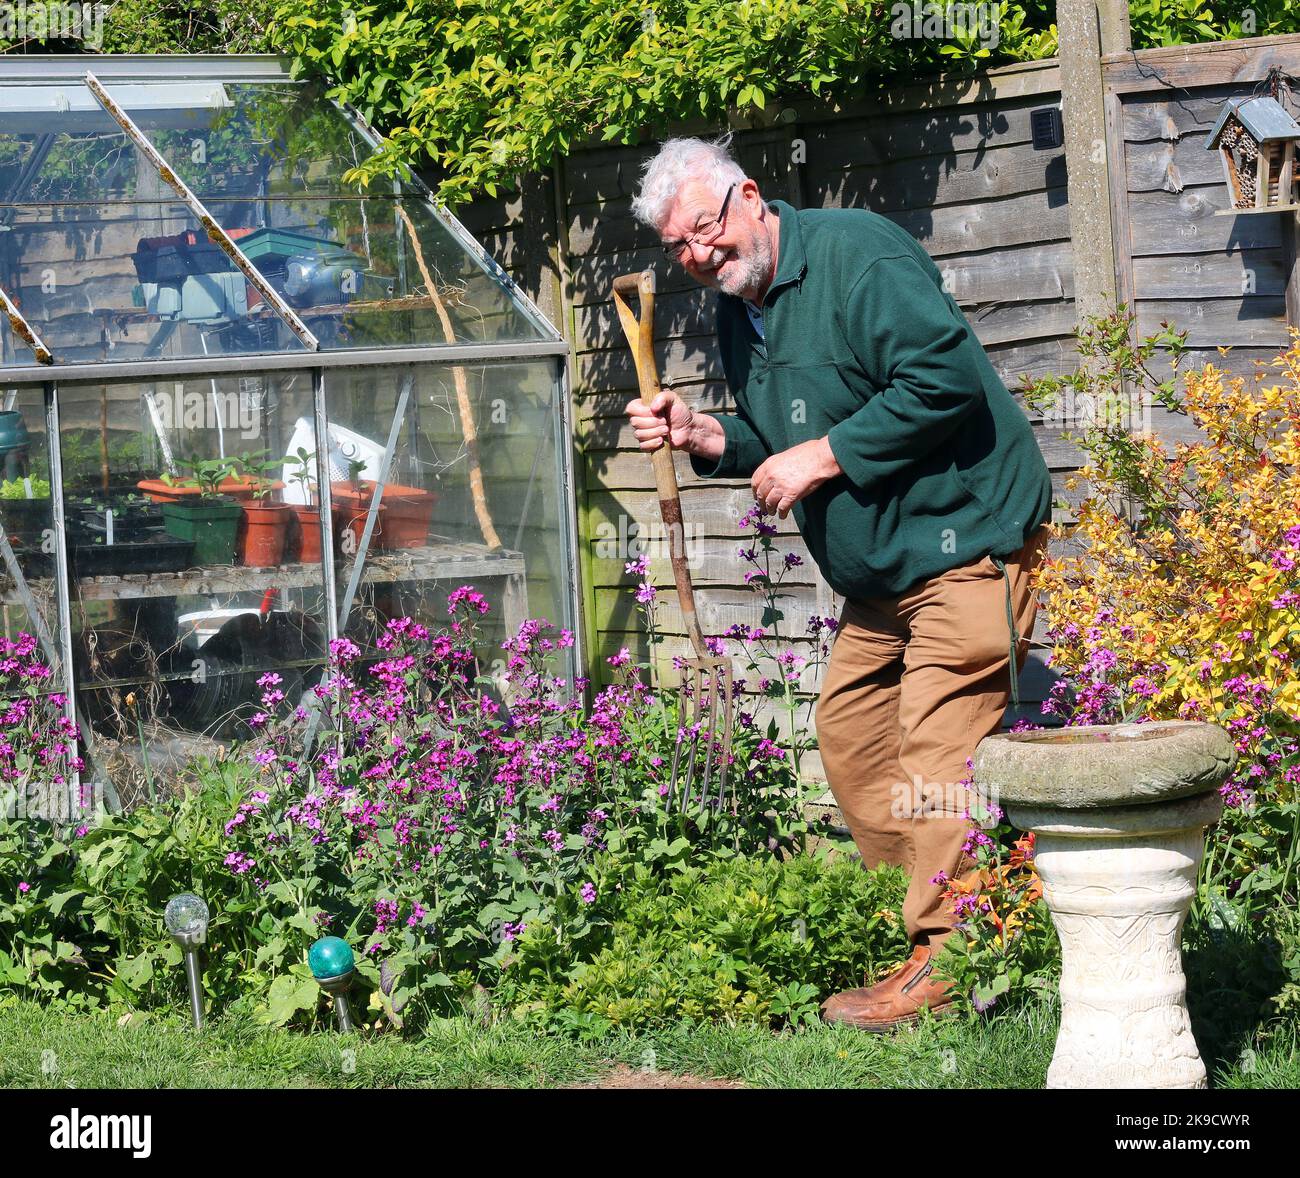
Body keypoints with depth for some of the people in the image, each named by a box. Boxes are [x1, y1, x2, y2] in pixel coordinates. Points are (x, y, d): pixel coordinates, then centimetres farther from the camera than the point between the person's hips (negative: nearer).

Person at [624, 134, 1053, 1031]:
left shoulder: (854, 254, -16)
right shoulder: (738, 312, 12)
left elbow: (945, 377, -25)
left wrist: (823, 456, -21)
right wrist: (707, 438, 4)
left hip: (967, 543, -10)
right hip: (882, 570, 10)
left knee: (935, 749, -13)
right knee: (849, 735, 11)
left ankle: (944, 964, -10)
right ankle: (901, 919, 22)